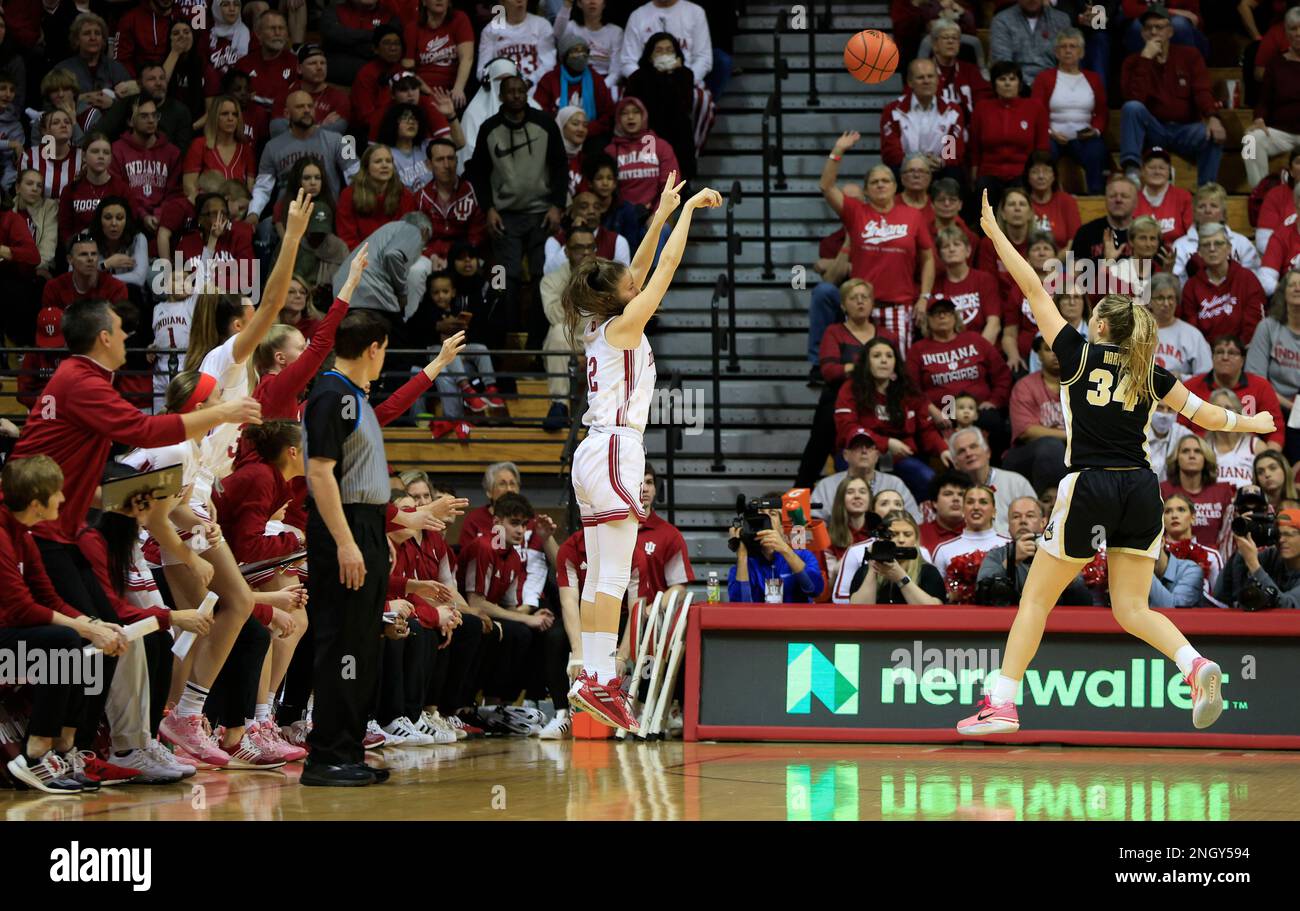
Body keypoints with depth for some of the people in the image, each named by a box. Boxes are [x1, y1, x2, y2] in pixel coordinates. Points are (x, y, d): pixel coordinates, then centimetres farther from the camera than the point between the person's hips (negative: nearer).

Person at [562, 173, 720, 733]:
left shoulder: (600, 327, 15)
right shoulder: (624, 324, -6)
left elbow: (643, 268, 25)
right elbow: (667, 265, -4)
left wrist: (663, 213, 27)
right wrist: (688, 209, 5)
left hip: (594, 453, 9)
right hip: (615, 450, -9)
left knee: (601, 575, 6)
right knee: (614, 574, -13)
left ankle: (593, 676, 4)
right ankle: (598, 679, -20)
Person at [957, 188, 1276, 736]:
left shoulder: (1080, 355, 2)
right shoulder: (1151, 374, 12)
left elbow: (1034, 290, 5)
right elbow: (1204, 414, 22)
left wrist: (994, 233, 12)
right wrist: (1250, 423, 42)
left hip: (1089, 490, -4)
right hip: (1141, 493, 4)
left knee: (1035, 600, 5)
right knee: (1132, 610, 8)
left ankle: (1001, 704, 0)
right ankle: (1195, 665, -19)